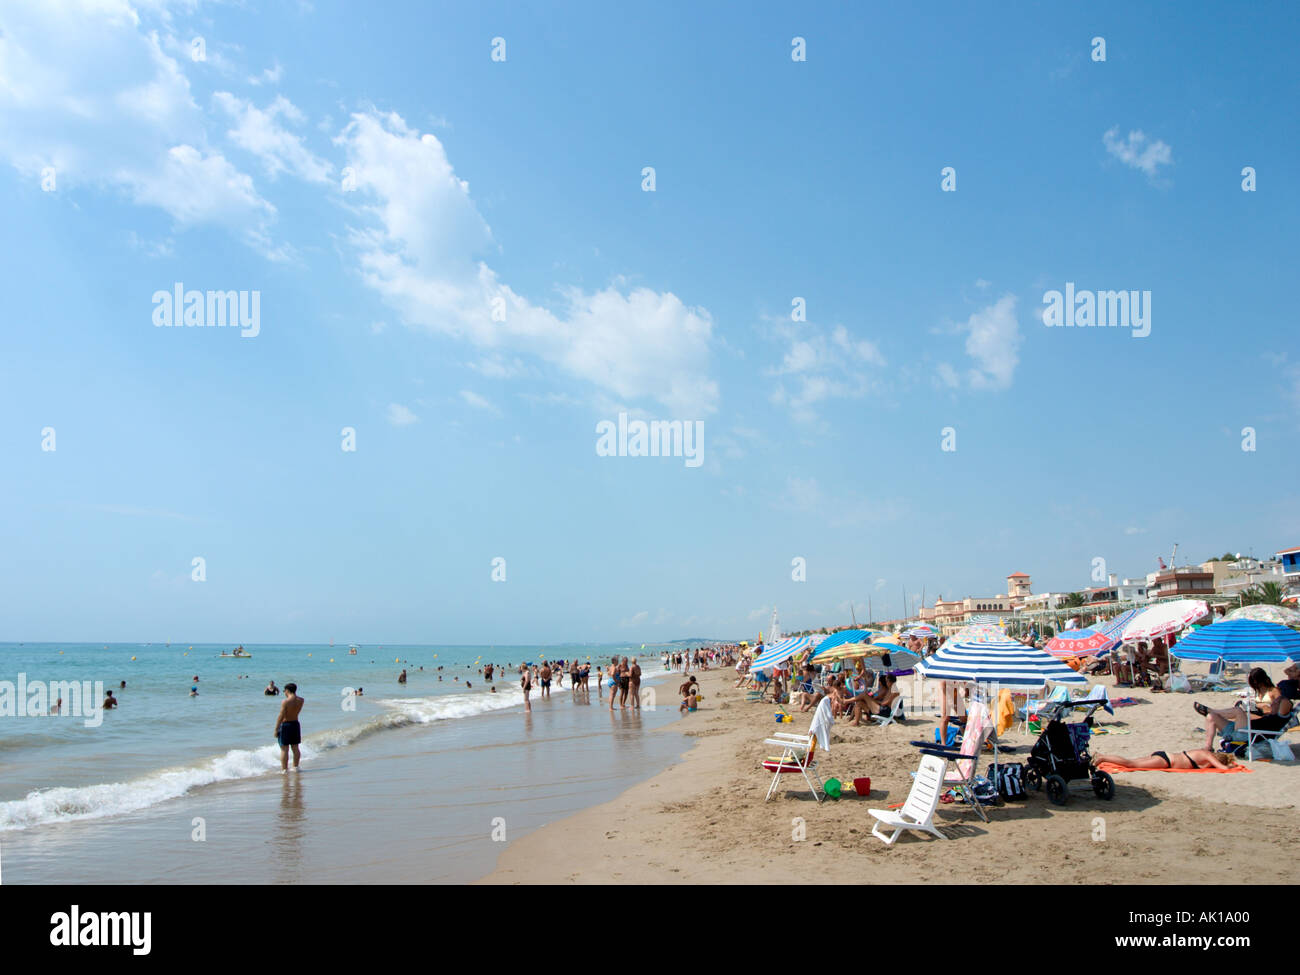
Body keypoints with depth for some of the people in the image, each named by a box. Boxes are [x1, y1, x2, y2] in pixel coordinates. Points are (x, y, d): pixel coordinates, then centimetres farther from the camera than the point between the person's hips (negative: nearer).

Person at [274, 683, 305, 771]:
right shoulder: (301, 701, -1)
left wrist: (276, 729, -12)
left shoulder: (285, 702, -18)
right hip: (296, 724, 6)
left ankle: (284, 769, 3)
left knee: (284, 749, 1)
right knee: (295, 748, 15)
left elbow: (281, 716, -18)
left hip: (285, 725, -6)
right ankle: (295, 767, 21)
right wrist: (294, 695, 11)